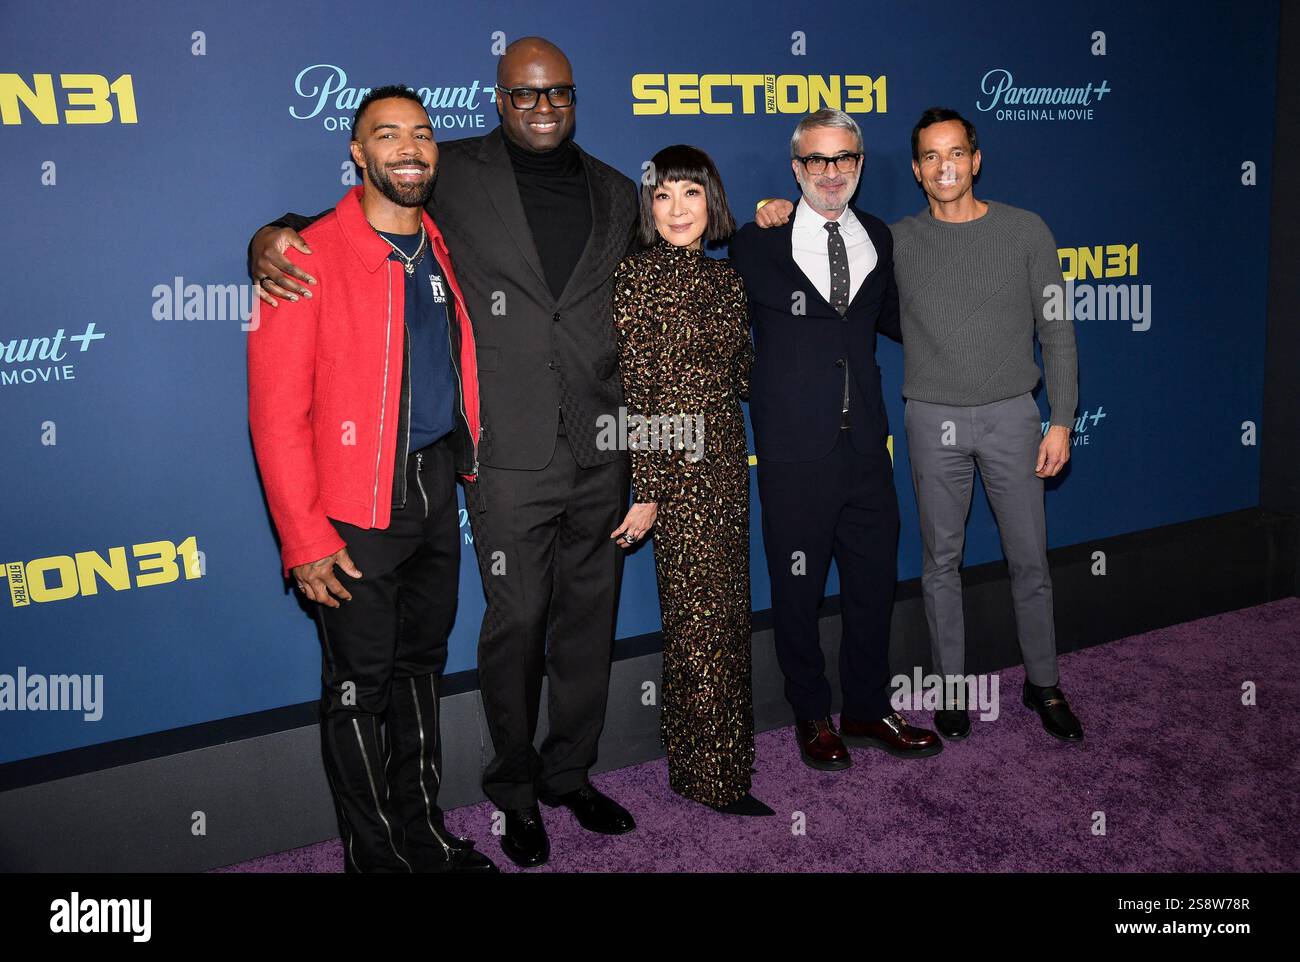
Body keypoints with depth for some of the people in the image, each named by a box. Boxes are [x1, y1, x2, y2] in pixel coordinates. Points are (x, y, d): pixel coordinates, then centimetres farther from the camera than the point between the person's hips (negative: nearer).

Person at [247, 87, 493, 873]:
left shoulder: (445, 247, 9)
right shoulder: (310, 256, -11)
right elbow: (277, 411, -13)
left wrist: (467, 459, 9)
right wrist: (304, 537, -16)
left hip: (438, 487, 6)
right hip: (357, 506, -6)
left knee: (422, 665, 17)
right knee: (361, 684, 5)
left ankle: (425, 832, 34)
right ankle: (376, 852, 24)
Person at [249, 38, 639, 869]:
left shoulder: (616, 193, 12)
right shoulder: (457, 174, 1)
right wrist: (274, 238, -16)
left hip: (601, 449, 4)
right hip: (510, 451, -4)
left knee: (589, 615, 13)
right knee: (516, 622, 4)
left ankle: (571, 772, 34)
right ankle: (516, 790, 26)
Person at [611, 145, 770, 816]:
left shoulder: (726, 278, 11)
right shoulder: (636, 277, -9)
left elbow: (742, 375, 13)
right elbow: (636, 390, -12)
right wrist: (647, 489, -14)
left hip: (726, 463, 7)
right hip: (675, 466, -7)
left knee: (724, 613, 14)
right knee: (699, 617, 0)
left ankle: (709, 755, 31)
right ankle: (712, 776, 15)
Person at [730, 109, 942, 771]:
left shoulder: (877, 238, 9)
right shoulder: (758, 243, -5)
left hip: (865, 444, 5)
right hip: (795, 451, -4)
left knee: (874, 581, 14)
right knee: (798, 591, 8)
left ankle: (867, 709, 32)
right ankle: (812, 716, 28)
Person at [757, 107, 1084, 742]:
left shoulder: (1025, 231, 1)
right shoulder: (897, 241, 2)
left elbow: (1056, 333, 3)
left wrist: (1061, 421, -3)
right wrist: (782, 219, -10)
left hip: (1012, 413, 0)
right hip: (934, 421, 0)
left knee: (1029, 559, 7)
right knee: (941, 561, 8)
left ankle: (1043, 684, 26)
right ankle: (952, 685, 24)